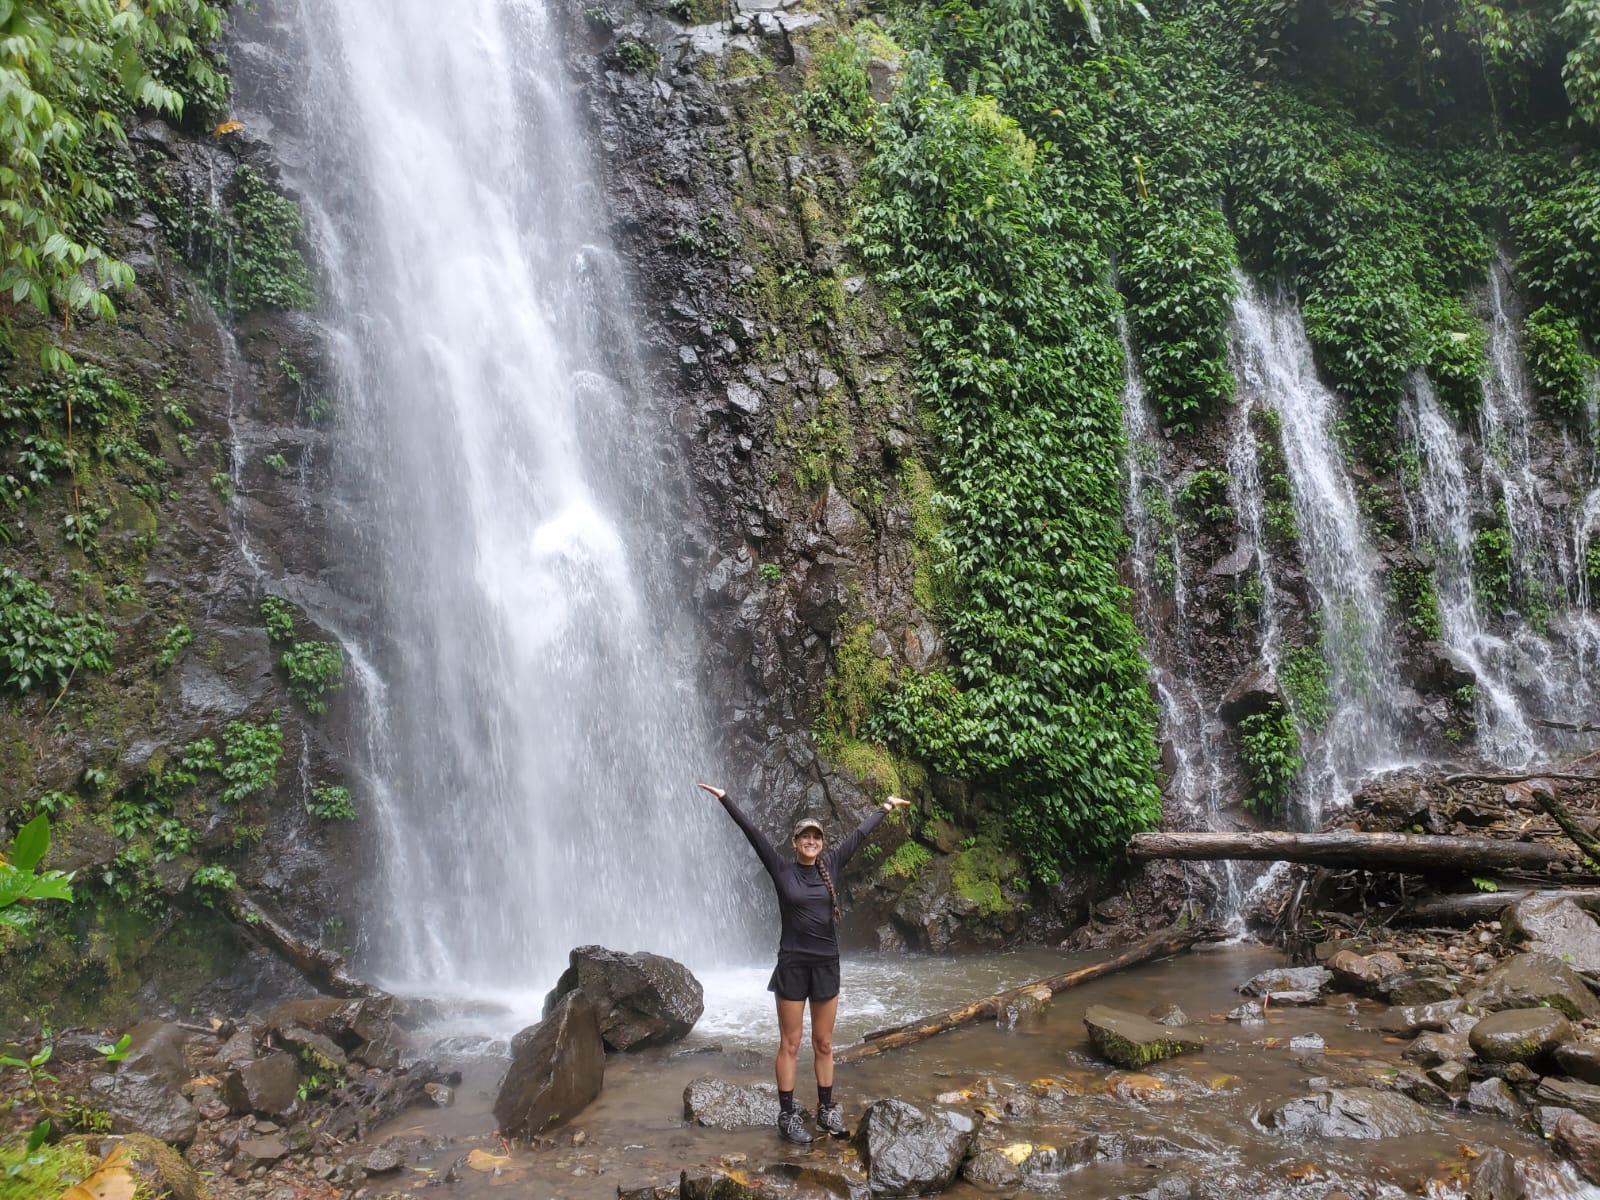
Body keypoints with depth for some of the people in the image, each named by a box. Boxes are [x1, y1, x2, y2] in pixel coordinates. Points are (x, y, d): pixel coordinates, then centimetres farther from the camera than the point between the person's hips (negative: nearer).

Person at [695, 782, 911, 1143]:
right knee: (790, 1045, 4)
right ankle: (787, 1115, 13)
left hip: (827, 964, 3)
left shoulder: (831, 865, 3)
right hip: (792, 965, -3)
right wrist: (724, 799, -15)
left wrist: (886, 807, 19)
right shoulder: (782, 870, -5)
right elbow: (752, 833, -10)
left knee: (823, 1043, 13)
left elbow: (860, 833, 10)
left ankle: (826, 1108, 24)